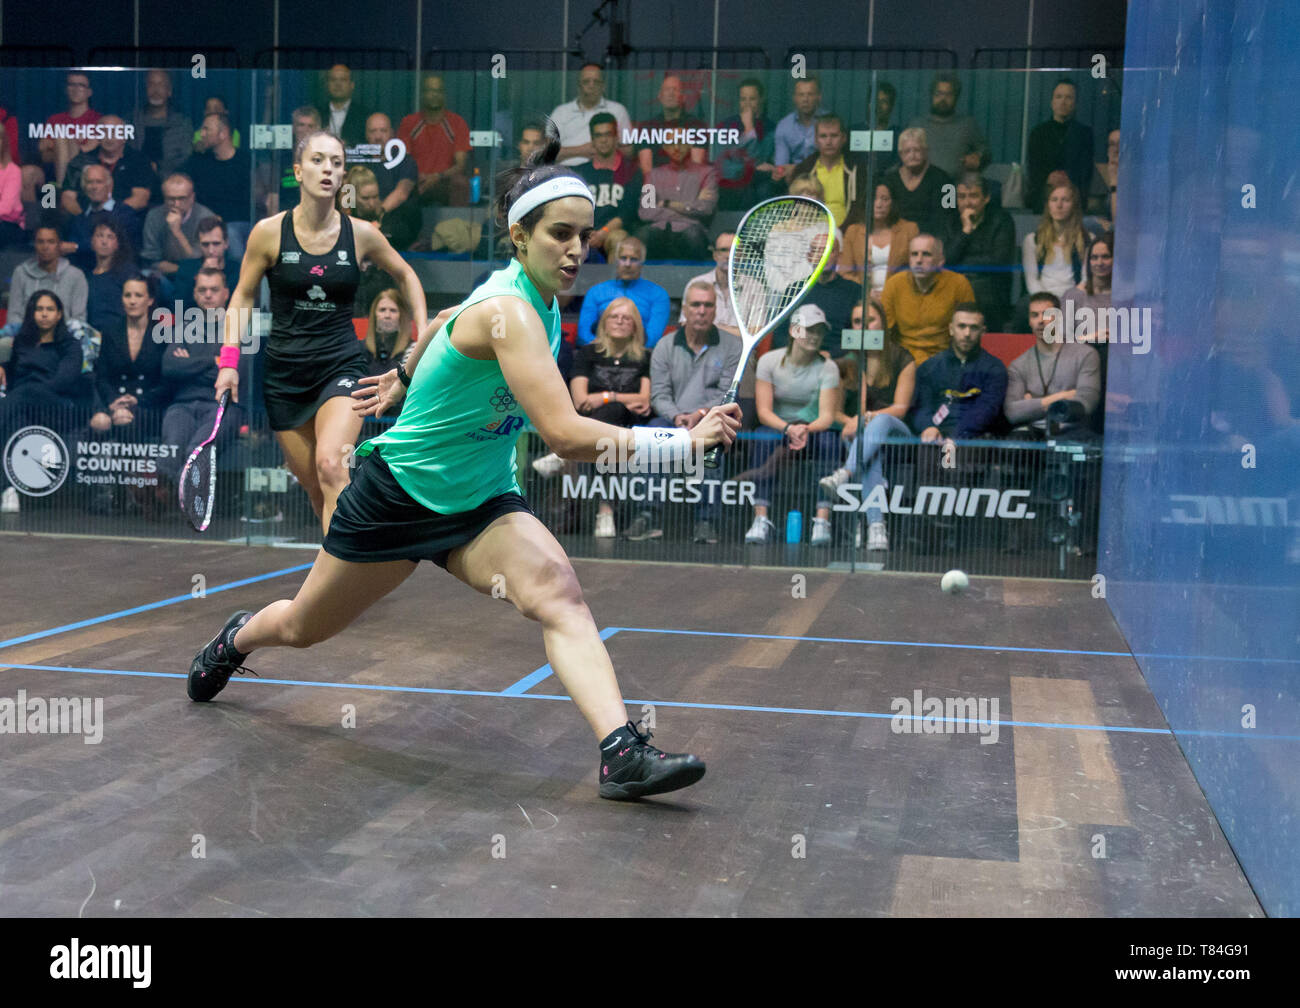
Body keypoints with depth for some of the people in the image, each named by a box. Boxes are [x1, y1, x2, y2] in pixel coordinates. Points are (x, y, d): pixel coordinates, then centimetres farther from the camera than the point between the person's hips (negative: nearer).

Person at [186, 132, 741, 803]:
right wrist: (686, 442, -40)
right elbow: (566, 435, -40)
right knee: (302, 629, 18)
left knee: (557, 592, -26)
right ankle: (237, 639, 53)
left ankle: (622, 753, -37)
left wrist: (403, 378, 32)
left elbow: (446, 322, 18)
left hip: (481, 505, 6)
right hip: (399, 491, -6)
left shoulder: (535, 298, -3)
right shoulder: (508, 310, -30)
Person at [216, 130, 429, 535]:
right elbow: (243, 296, 8)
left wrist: (425, 336, 9)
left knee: (330, 465, -26)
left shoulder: (361, 234, -2)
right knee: (315, 489, 4)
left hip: (342, 366, -1)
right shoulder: (269, 232, -4)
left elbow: (406, 275, 16)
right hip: (284, 374, 2)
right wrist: (230, 359, -2)